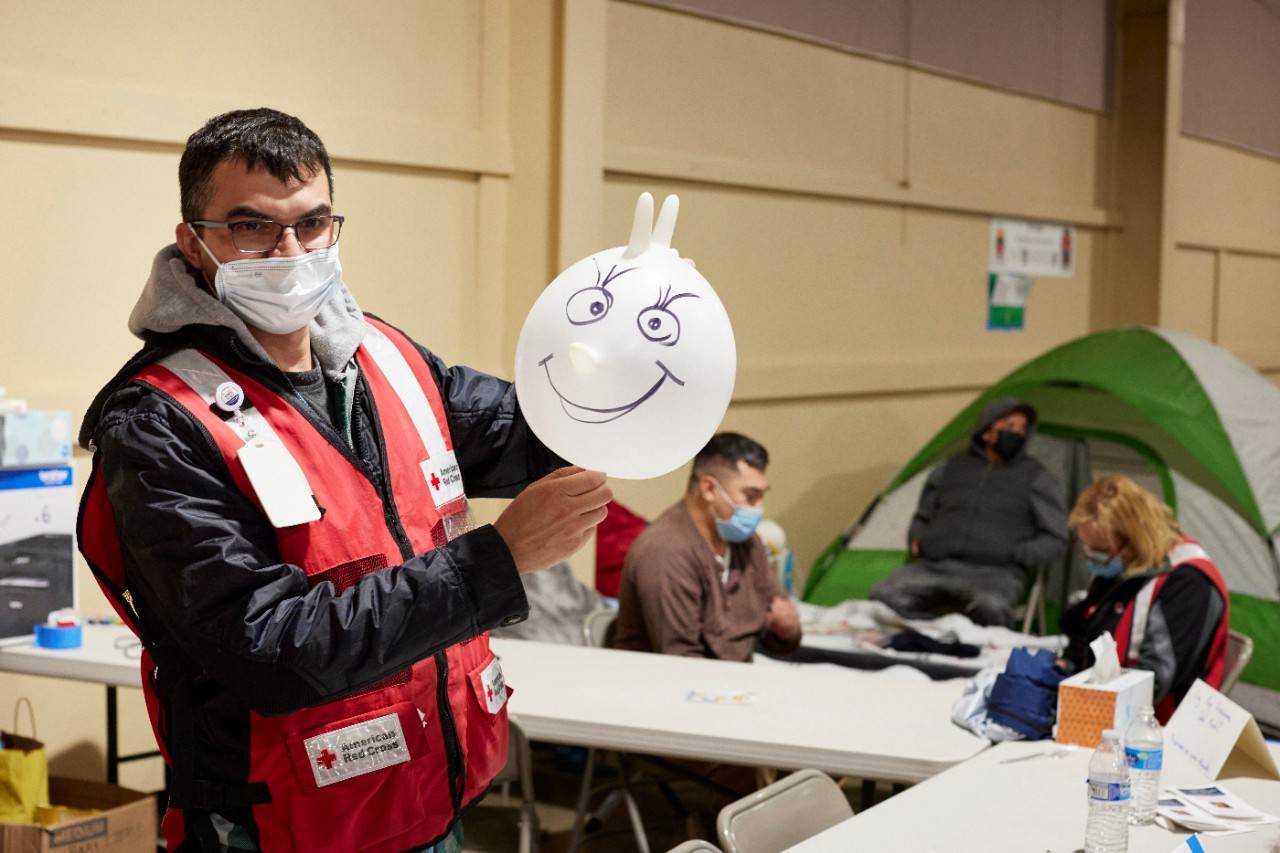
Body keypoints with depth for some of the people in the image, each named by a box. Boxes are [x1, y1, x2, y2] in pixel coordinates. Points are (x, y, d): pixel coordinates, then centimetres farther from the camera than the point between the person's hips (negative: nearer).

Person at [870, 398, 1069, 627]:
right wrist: (917, 541, 8)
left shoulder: (1037, 478, 14)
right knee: (884, 596, -29)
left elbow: (1055, 540, 12)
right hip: (933, 567, 3)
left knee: (991, 608, -42)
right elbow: (922, 518, 31)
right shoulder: (951, 468, 20)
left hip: (994, 573, -3)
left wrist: (1015, 554, -5)